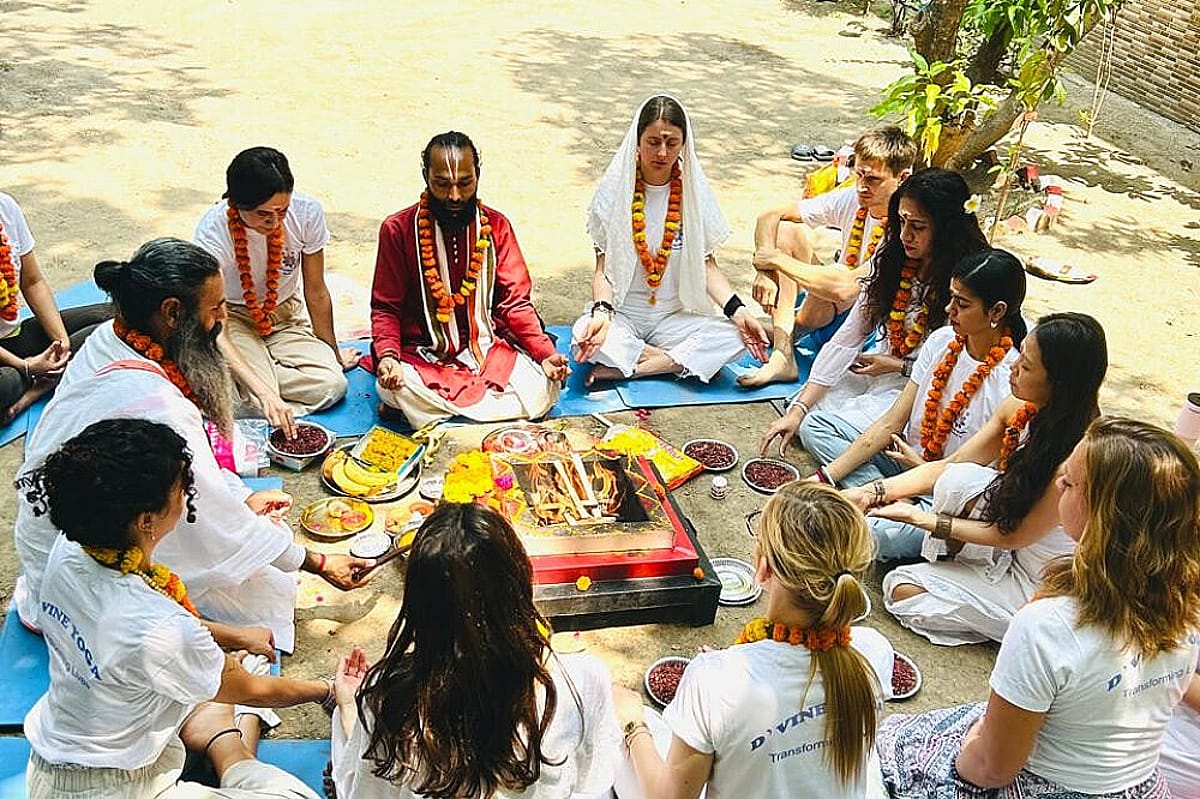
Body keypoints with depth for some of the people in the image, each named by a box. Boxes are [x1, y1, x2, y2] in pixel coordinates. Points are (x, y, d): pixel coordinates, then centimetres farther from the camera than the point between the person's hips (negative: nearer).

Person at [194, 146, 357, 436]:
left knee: (331, 384, -23)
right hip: (233, 318, -3)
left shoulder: (306, 212, -23)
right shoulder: (213, 231, -29)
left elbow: (316, 293, -6)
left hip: (285, 315, 4)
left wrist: (333, 353, 4)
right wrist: (264, 393, -45)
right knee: (264, 402, -30)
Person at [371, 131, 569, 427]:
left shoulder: (496, 226, 3)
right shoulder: (398, 229, -3)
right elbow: (385, 308, -1)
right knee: (395, 387, -36)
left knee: (542, 388, -25)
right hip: (423, 356, -3)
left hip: (488, 348, 3)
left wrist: (545, 353, -13)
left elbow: (515, 302, 3)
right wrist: (387, 356, -22)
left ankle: (431, 407, -14)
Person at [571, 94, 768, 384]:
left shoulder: (694, 192, 0)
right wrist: (602, 311, -26)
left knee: (733, 339, -25)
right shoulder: (613, 190, -4)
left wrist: (737, 310, -15)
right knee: (584, 336, -35)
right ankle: (678, 360, -16)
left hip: (674, 317, 2)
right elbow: (603, 267, -5)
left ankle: (623, 368, -21)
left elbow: (707, 265, 3)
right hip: (622, 315, -2)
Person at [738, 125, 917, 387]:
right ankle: (782, 357, -21)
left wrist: (777, 259, -27)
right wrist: (765, 272, -23)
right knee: (786, 229, -12)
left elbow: (845, 287, -38)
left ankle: (796, 325, -4)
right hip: (830, 309, 7)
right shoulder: (851, 199, -8)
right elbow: (769, 216, -6)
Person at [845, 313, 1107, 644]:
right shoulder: (1019, 409, -11)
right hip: (1015, 550, 7)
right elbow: (949, 467, -4)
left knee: (902, 590, -10)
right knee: (959, 480, -19)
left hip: (1040, 589, -7)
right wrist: (872, 493, -14)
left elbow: (1012, 537, -22)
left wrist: (919, 517, -19)